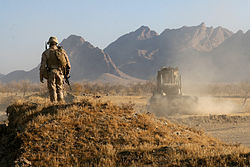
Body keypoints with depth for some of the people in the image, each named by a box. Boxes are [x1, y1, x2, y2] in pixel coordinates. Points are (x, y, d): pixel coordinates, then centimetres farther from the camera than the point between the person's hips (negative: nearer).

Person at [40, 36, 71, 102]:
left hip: (51, 73, -2)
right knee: (60, 89, 11)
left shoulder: (46, 53, -1)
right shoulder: (62, 51, 6)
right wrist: (67, 73, 15)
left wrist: (41, 76, 3)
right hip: (60, 72, 2)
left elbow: (43, 66, -3)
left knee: (52, 90, 1)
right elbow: (67, 62, 6)